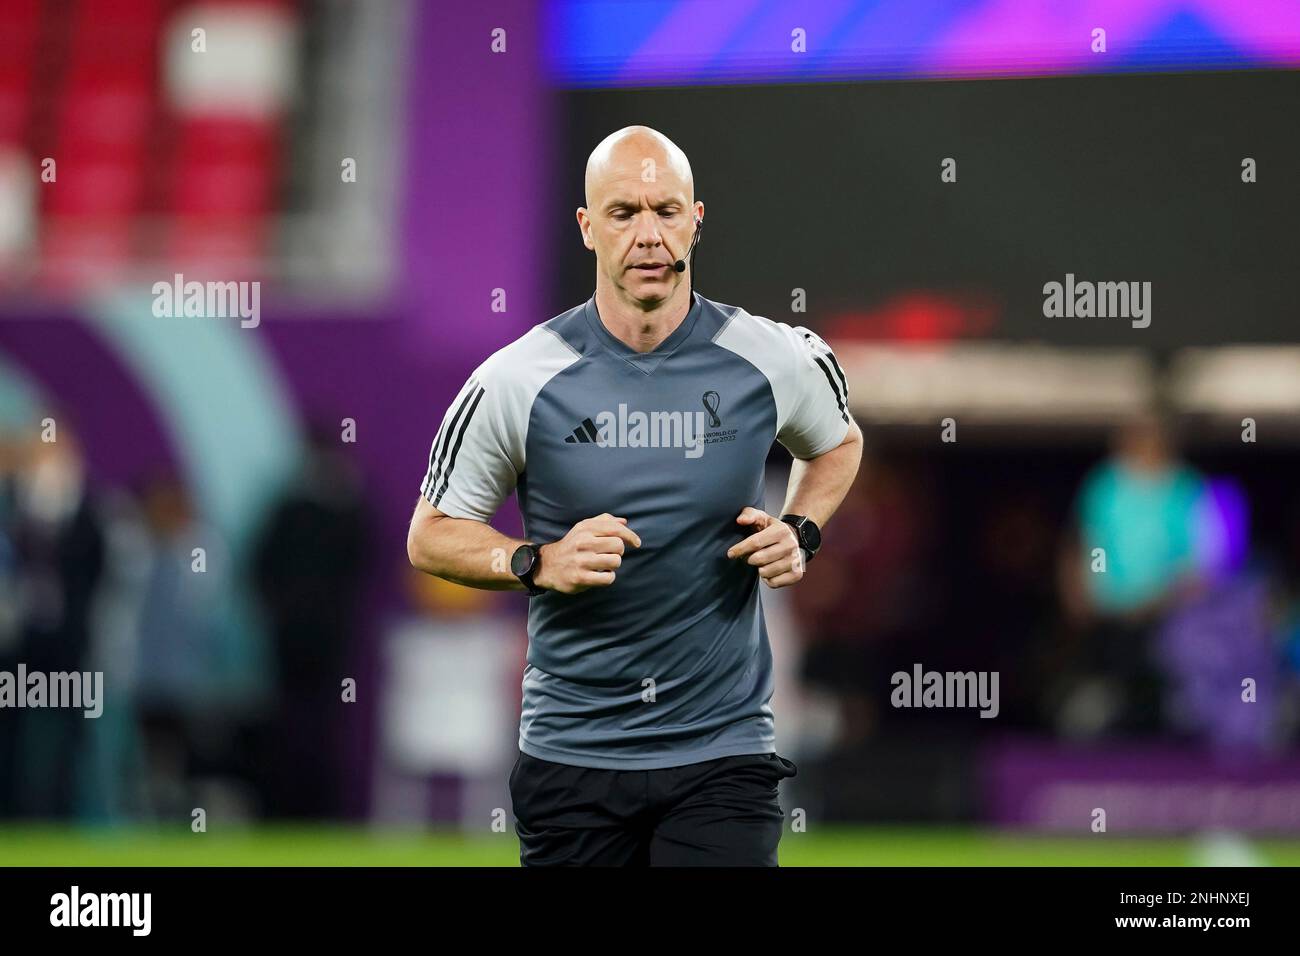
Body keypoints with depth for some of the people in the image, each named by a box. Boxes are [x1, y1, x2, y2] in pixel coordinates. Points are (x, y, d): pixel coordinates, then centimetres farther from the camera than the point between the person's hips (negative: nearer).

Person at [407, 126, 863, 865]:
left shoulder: (777, 362, -2)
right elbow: (431, 535, 4)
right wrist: (538, 563, -13)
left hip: (723, 752, 0)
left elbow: (839, 443, 22)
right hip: (573, 752, 0)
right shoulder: (518, 380, -5)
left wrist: (801, 532, 3)